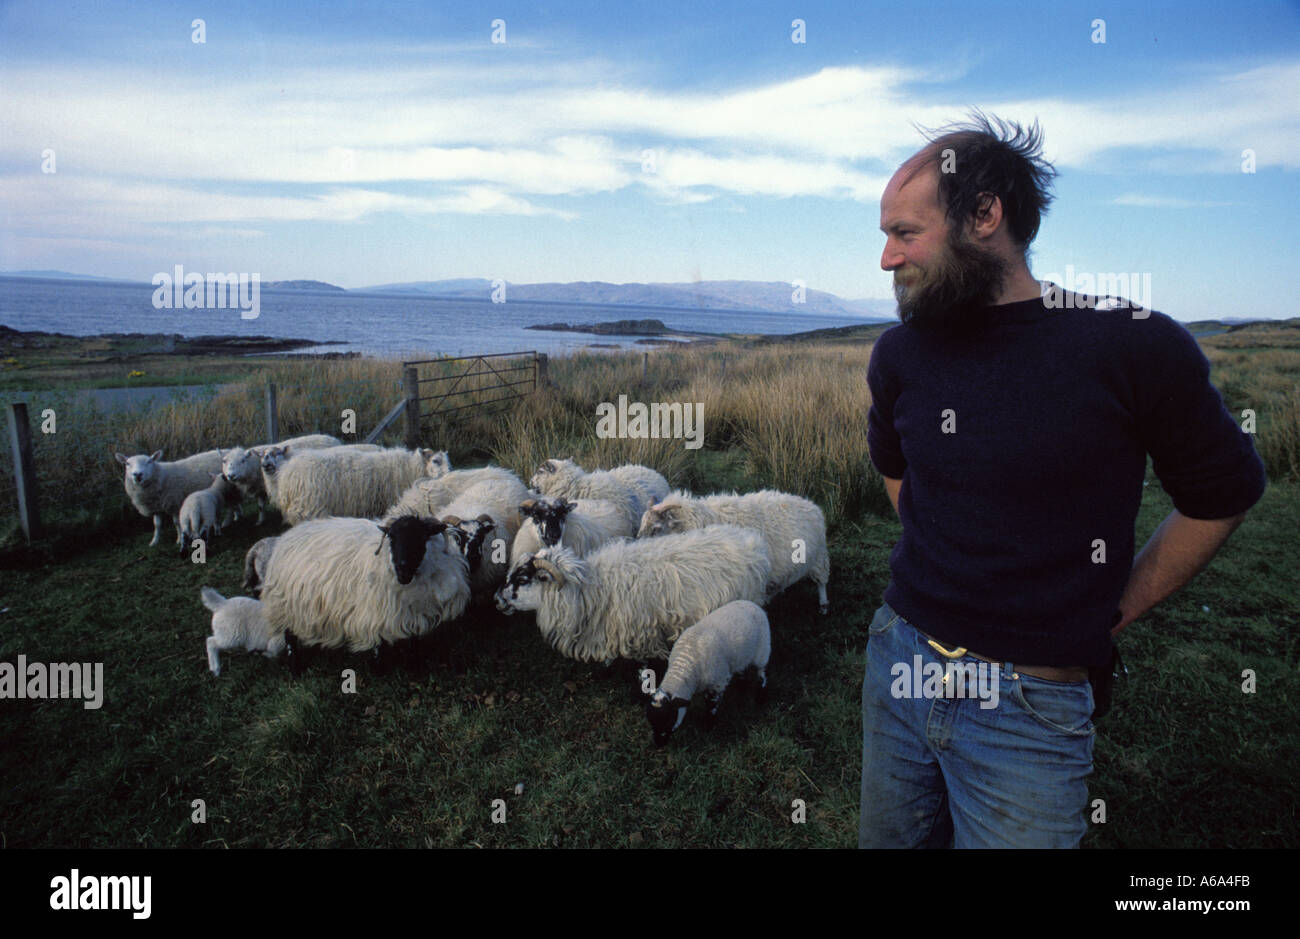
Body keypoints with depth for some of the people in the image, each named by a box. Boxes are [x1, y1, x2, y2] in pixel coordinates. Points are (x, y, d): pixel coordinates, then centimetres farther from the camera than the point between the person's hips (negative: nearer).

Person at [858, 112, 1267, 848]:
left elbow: (1221, 496, 1)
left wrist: (1111, 614, 0)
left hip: (1031, 702, -4)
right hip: (900, 662, 5)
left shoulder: (1135, 348, -13)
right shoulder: (902, 353, -2)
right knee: (887, 839, 22)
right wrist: (943, 560, 10)